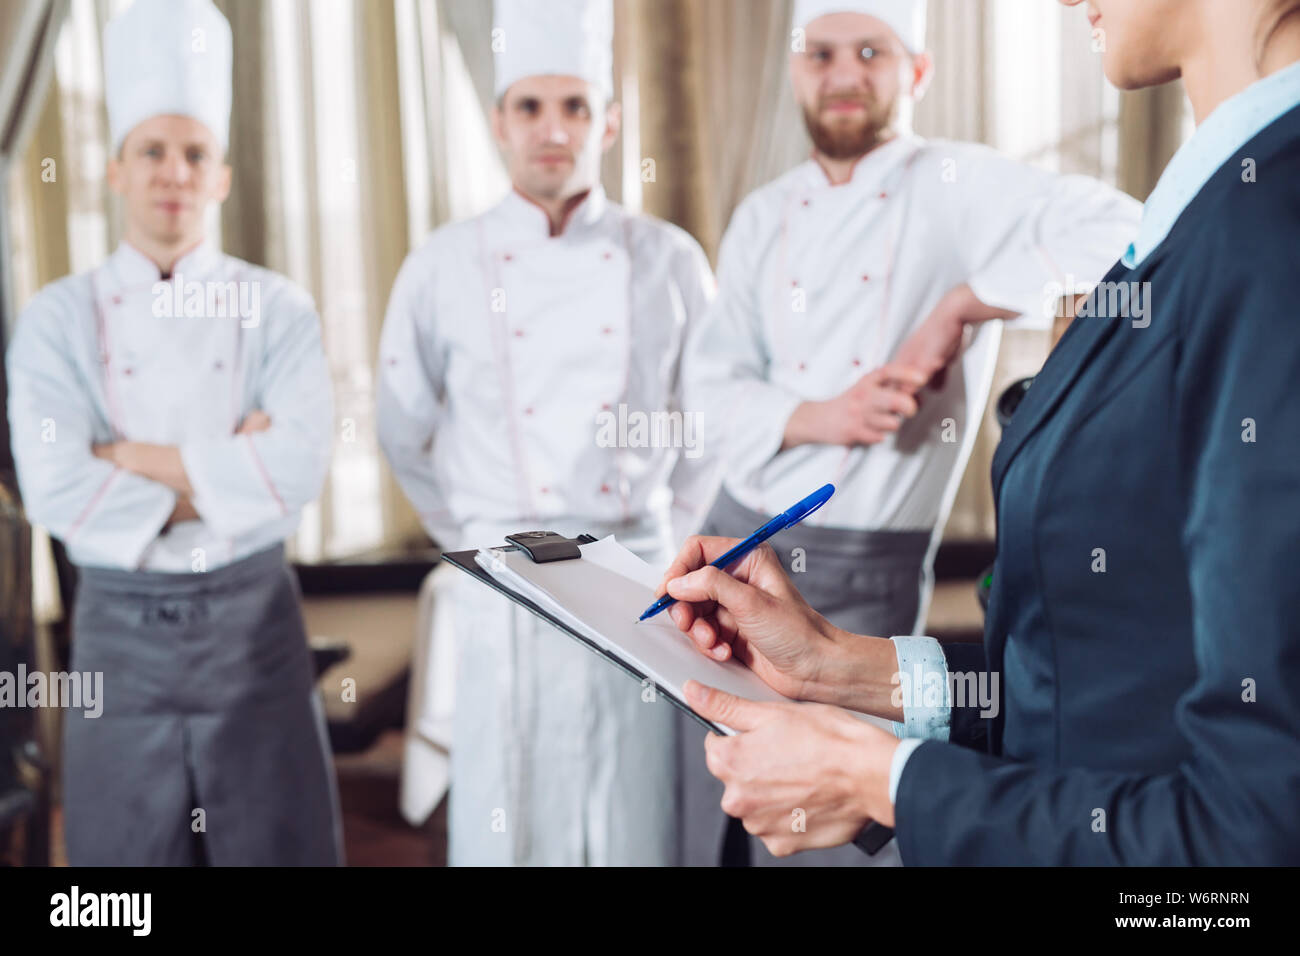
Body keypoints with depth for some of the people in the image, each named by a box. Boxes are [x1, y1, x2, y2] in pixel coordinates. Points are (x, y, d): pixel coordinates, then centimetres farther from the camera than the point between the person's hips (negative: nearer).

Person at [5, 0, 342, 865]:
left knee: (280, 843, 9)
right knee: (128, 849, 12)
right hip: (121, 628, 0)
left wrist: (139, 458, -15)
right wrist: (223, 472, -12)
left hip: (253, 618, 0)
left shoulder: (277, 309, 0)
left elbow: (302, 464, -15)